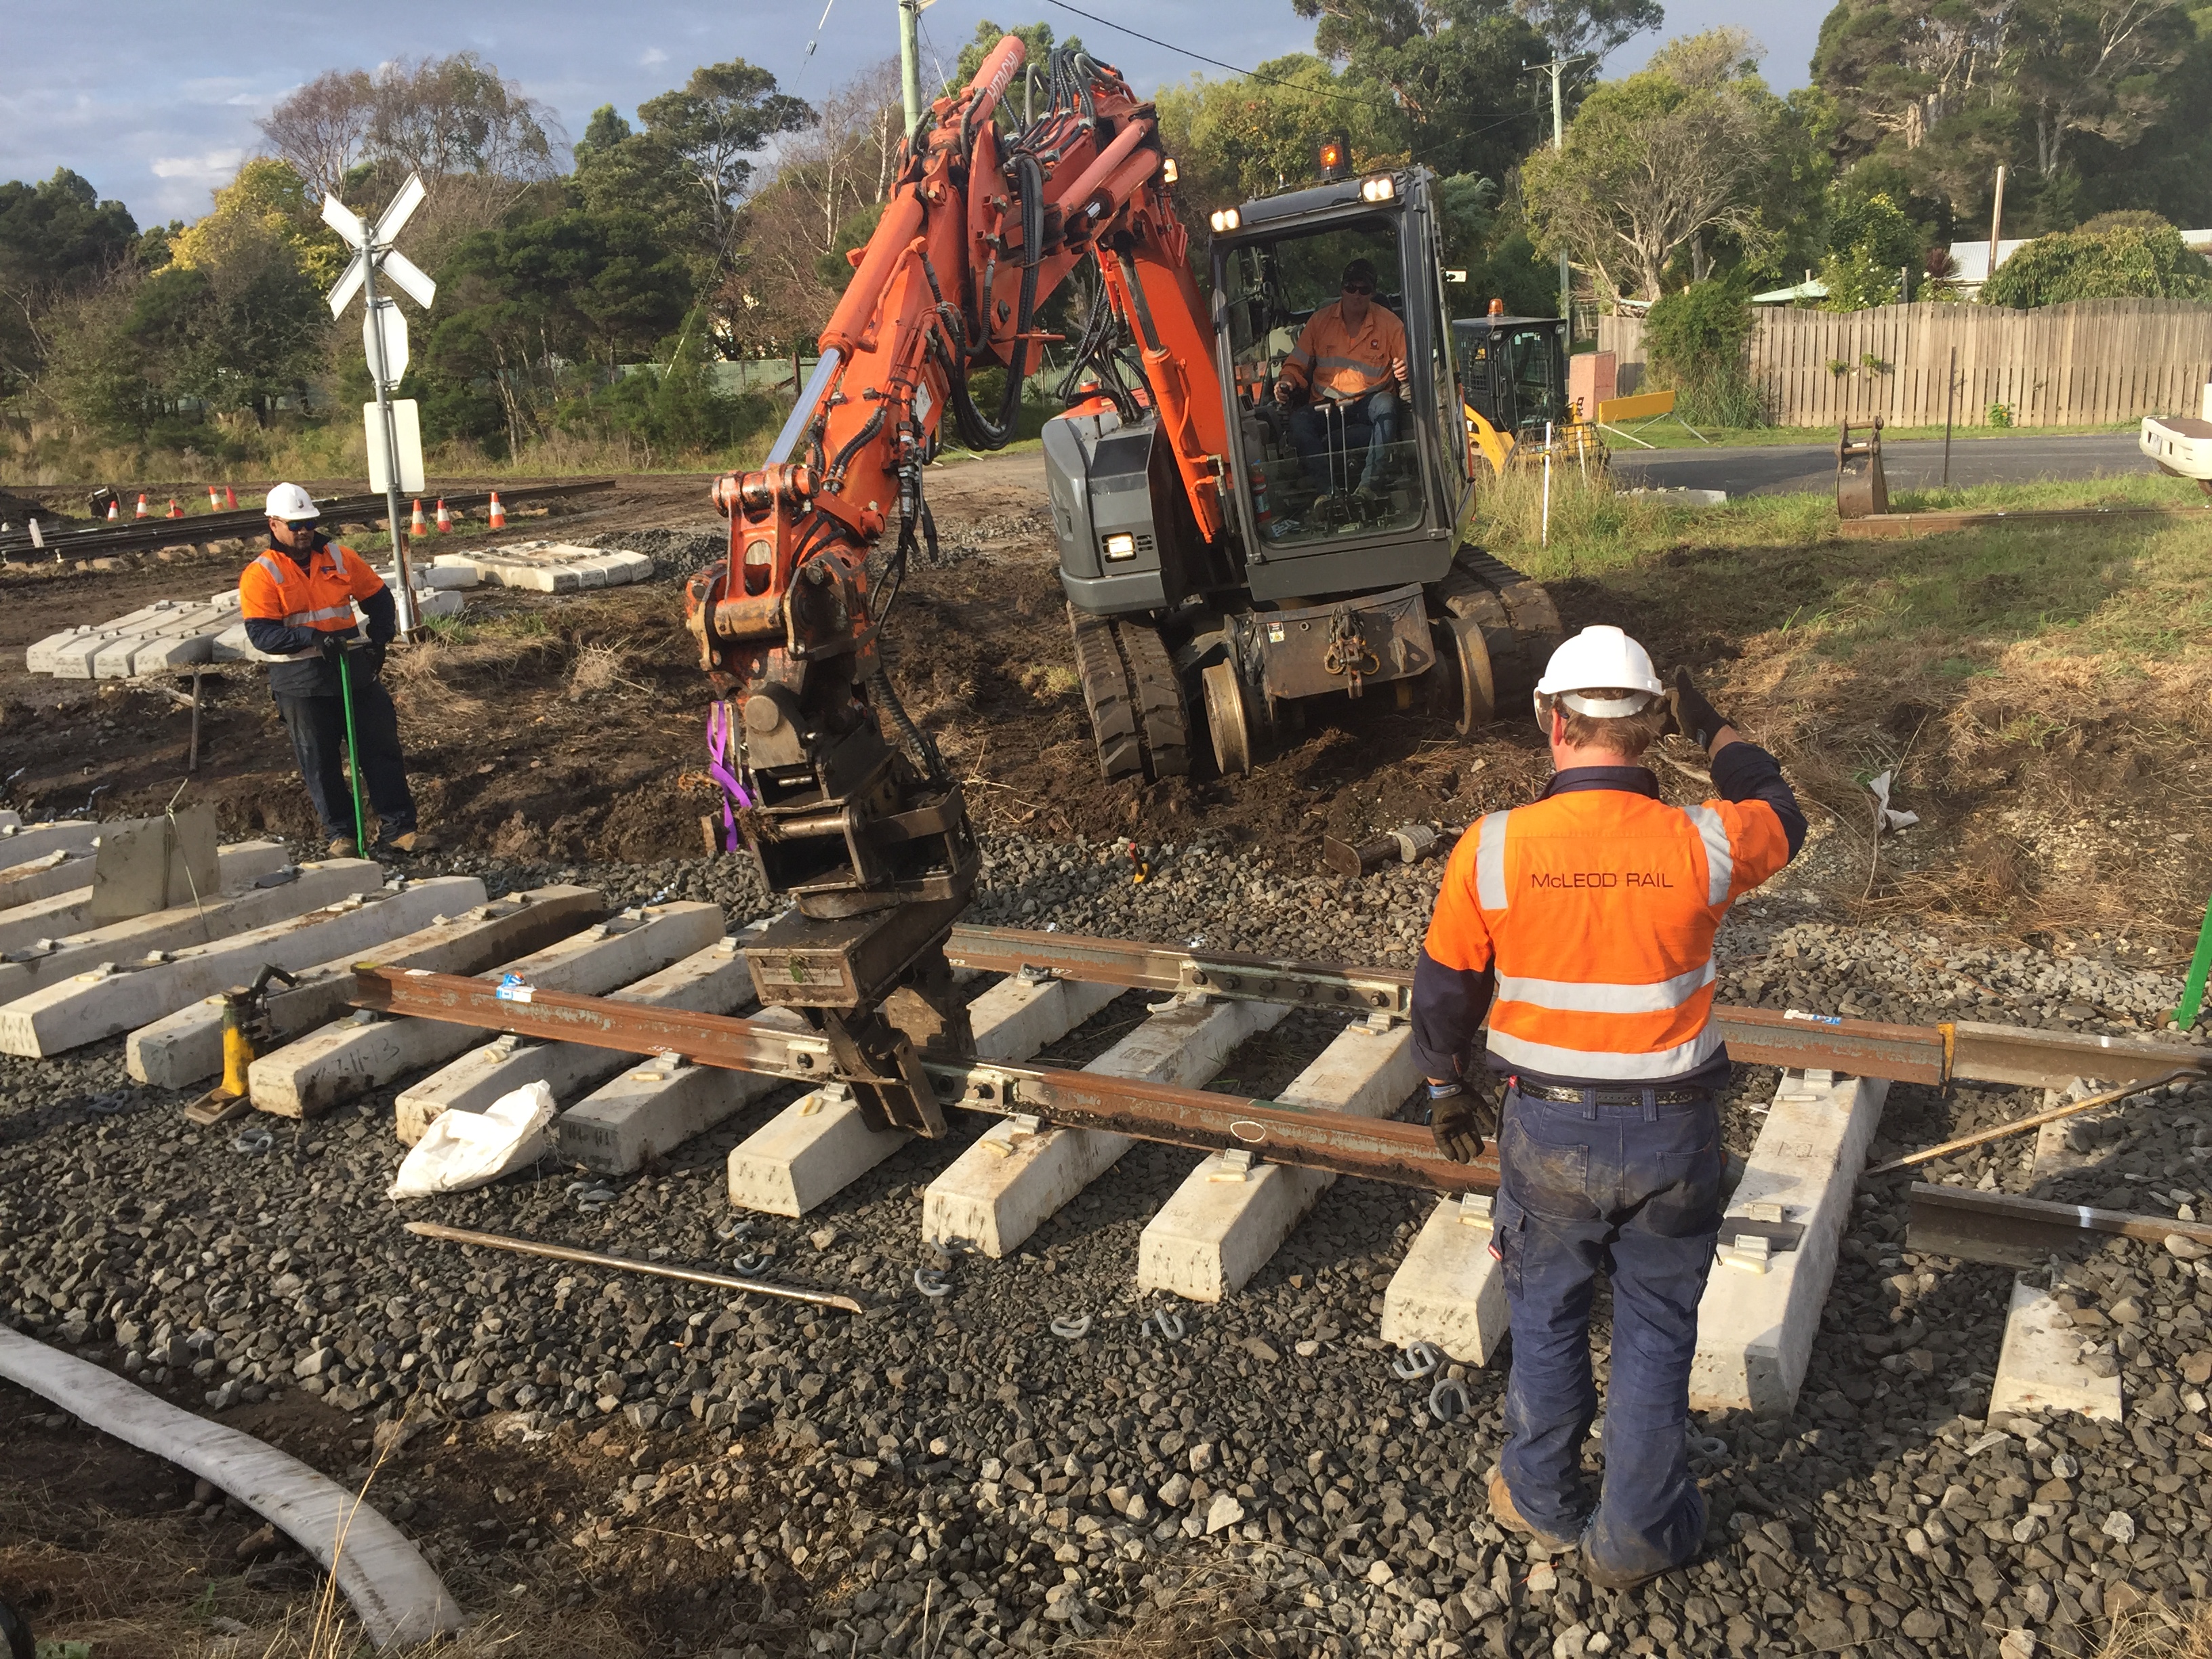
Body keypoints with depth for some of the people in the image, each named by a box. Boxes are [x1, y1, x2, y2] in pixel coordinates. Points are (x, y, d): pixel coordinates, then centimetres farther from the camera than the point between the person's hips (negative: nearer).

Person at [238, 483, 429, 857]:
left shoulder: (341, 558, 6)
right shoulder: (261, 574, -6)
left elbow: (378, 597, 15)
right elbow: (261, 633, -14)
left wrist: (379, 640, 0)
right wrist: (314, 637, -25)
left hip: (355, 670, 3)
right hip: (300, 682, -3)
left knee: (381, 749, 3)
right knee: (319, 761, 4)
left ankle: (397, 827, 10)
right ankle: (341, 834, 16)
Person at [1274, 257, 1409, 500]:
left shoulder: (1389, 324, 4)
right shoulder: (1320, 321, 8)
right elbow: (1296, 365, 11)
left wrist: (1405, 372, -22)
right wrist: (1287, 381, -12)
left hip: (1370, 401, -1)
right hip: (1327, 406, 1)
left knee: (1386, 405, -36)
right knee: (1298, 421, -31)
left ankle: (1369, 484, -40)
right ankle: (1328, 488, -37)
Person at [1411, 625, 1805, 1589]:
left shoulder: (1490, 850, -17)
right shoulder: (1702, 846, -16)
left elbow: (1444, 993, -3)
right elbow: (1782, 820, 9)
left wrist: (1446, 1090, 14)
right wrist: (1714, 732, 23)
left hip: (1548, 1132, 0)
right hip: (1674, 1132, 0)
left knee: (1546, 1317, 21)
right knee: (1655, 1331, 18)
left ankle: (1542, 1501, 40)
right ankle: (1635, 1534, 33)